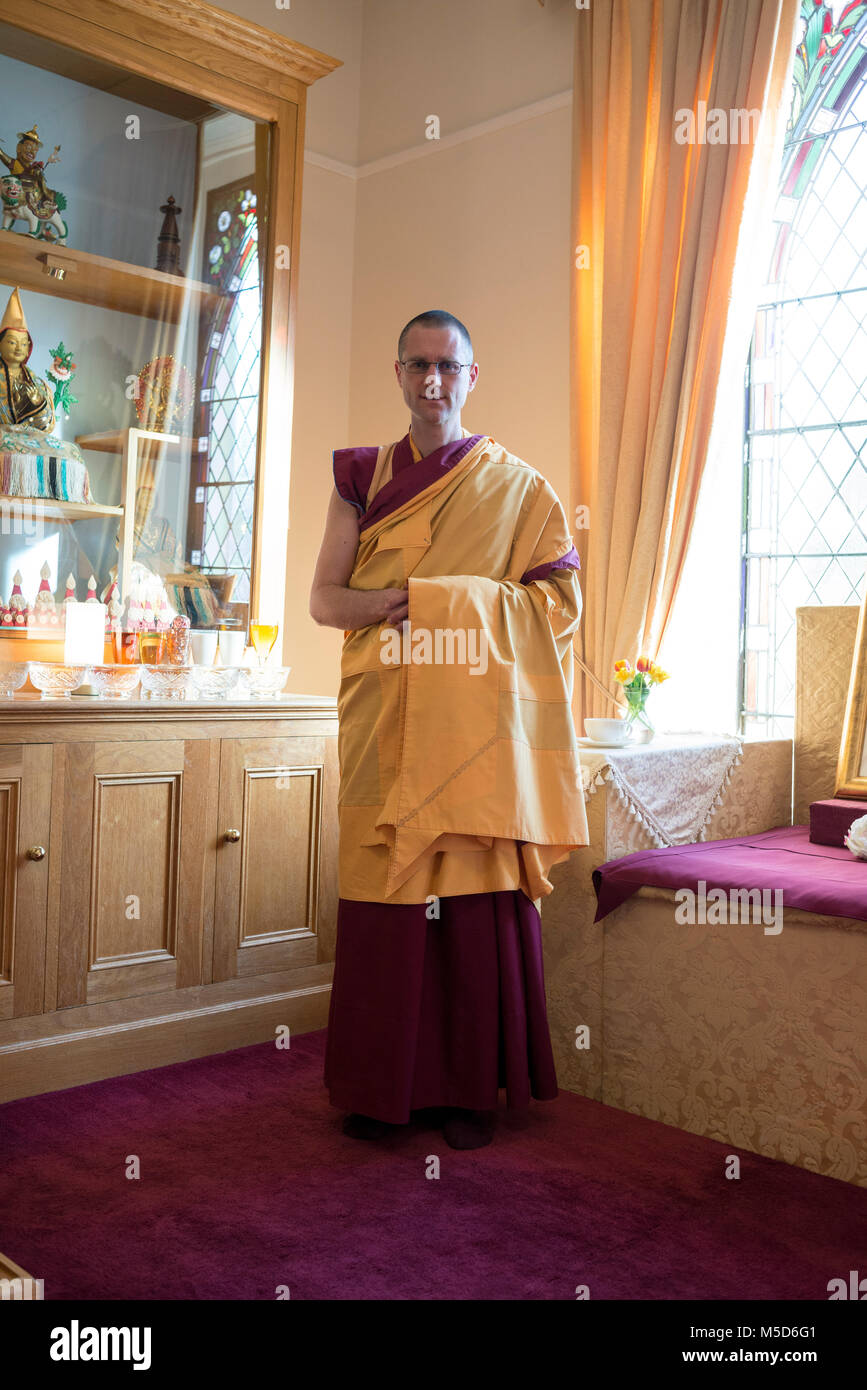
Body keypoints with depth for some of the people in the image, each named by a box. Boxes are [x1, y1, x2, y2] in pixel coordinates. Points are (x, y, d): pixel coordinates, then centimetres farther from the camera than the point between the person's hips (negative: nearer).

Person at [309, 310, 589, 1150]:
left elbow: (560, 594, 2)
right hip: (385, 724, 1)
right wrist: (406, 596, -12)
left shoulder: (515, 485, 8)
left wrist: (453, 600, -9)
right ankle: (381, 1084, 15)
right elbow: (324, 599, 6)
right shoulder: (360, 477, 12)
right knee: (382, 895, 1)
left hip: (479, 725, -1)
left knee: (477, 897, -1)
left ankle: (472, 1087, 13)